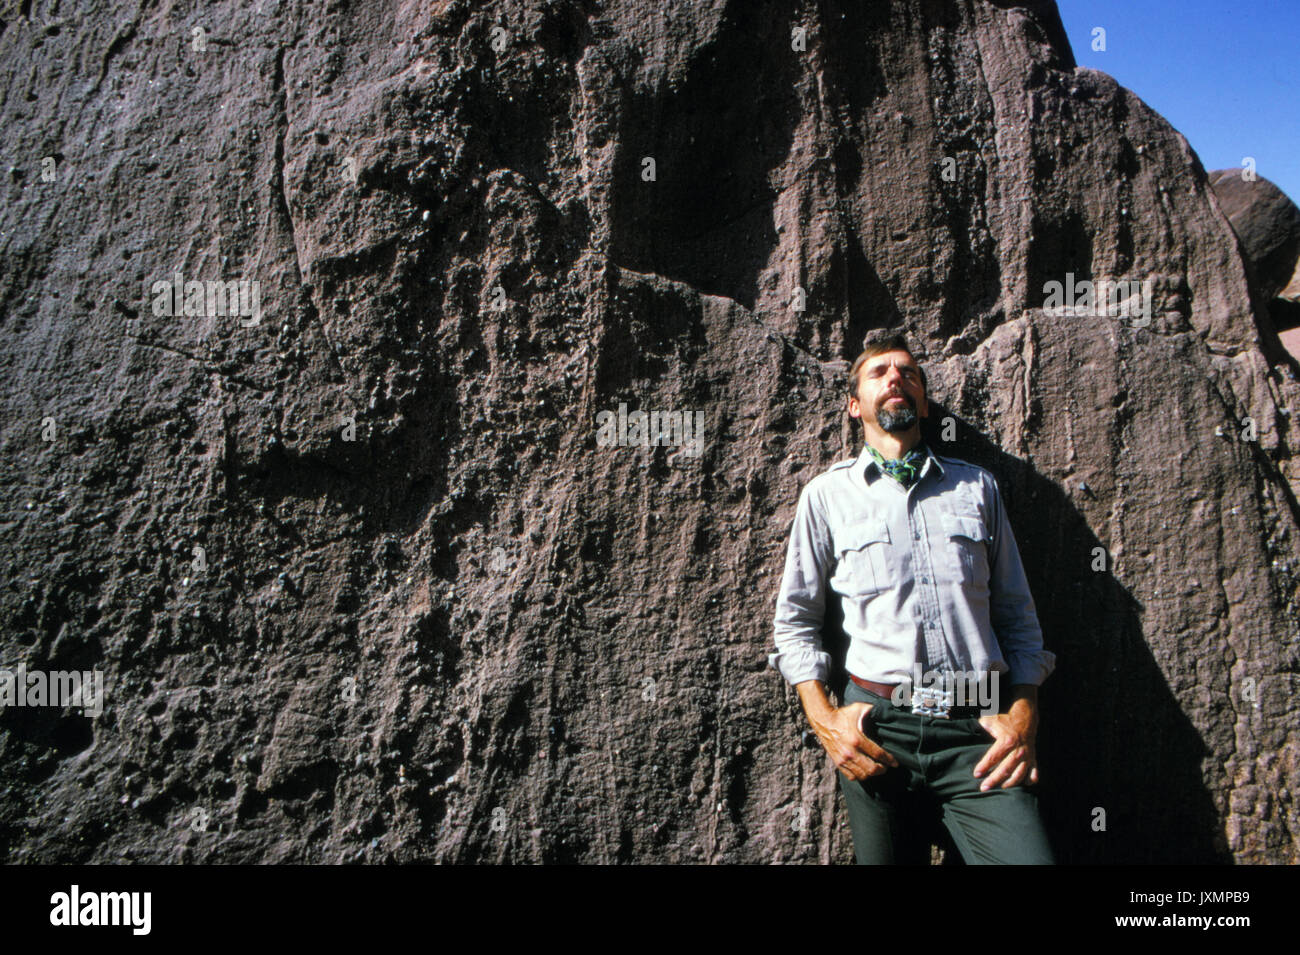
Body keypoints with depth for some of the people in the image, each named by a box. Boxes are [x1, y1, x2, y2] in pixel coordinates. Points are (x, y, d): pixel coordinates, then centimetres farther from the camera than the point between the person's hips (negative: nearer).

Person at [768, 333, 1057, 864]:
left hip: (978, 728, 1)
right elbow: (795, 617, 10)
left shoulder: (976, 486, 15)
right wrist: (823, 717, -2)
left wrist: (1024, 711, 2)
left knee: (1027, 855, -15)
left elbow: (1016, 613, 15)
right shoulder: (828, 494, 9)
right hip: (877, 726, 0)